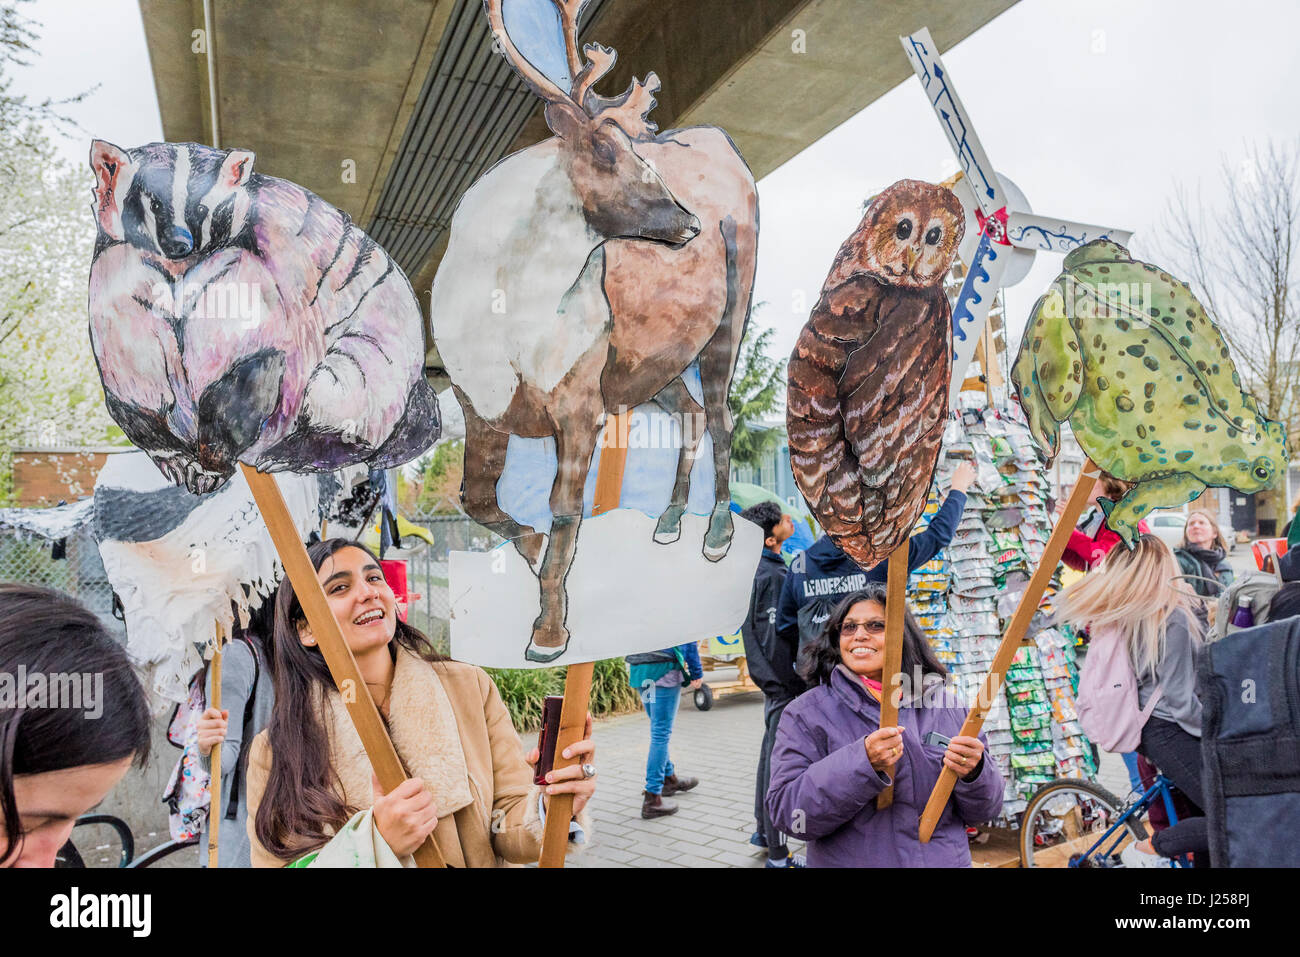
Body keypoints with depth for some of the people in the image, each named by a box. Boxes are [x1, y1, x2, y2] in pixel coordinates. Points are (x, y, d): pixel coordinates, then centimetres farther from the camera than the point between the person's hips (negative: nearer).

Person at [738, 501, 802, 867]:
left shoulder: (761, 569, 12)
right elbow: (775, 634, -23)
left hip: (776, 678, 10)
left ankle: (763, 830, 33)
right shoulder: (771, 574, -19)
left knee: (771, 753, 19)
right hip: (782, 681, -10)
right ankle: (778, 852, 5)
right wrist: (791, 682, -20)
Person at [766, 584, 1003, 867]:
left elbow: (984, 811, 6)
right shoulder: (806, 713, -6)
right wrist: (862, 762, -24)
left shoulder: (947, 706, 3)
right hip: (850, 860, -1)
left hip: (947, 859, 2)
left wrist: (973, 773, -14)